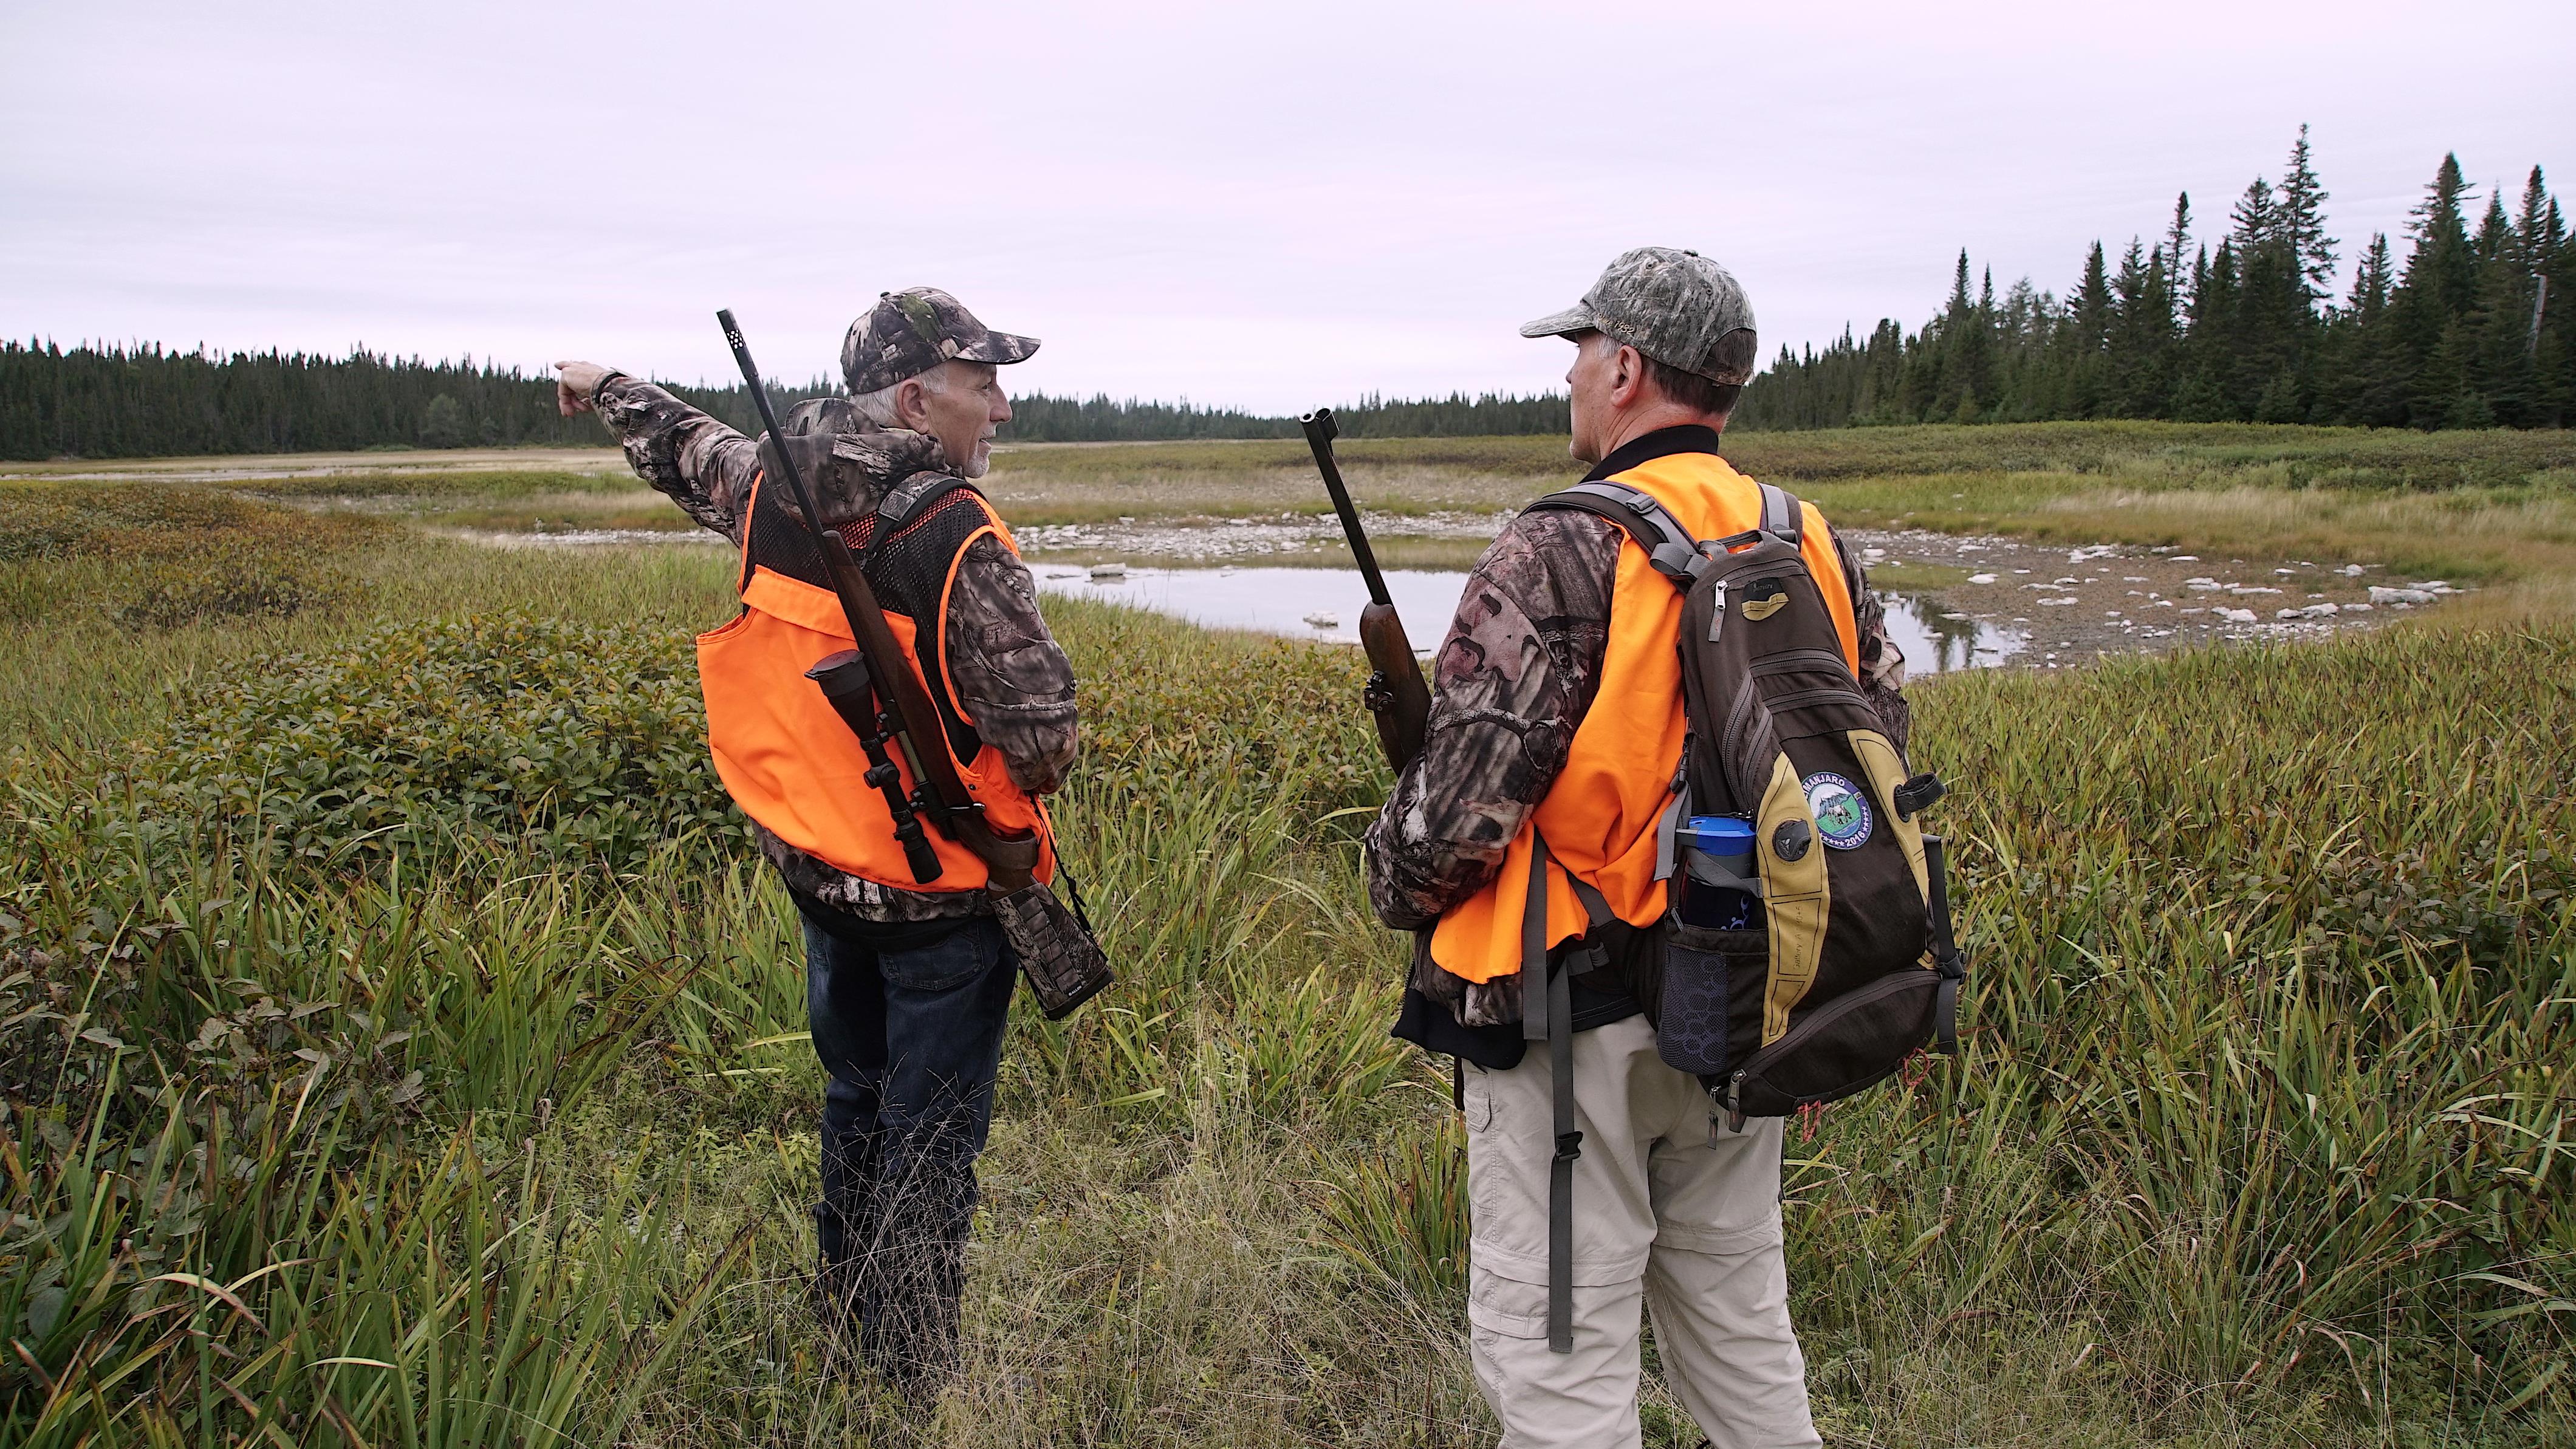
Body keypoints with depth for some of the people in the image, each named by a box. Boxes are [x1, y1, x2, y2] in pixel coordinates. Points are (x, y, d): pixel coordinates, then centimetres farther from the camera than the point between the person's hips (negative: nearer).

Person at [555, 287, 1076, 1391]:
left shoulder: (769, 496, -6)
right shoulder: (963, 547, -25)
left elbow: (687, 449, 16)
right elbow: (1042, 736, -24)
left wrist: (606, 389, 38)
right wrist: (1016, 787, 0)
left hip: (817, 873, 7)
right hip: (942, 896, -7)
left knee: (853, 1097, 26)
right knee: (929, 1136, 8)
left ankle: (845, 1321, 44)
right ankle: (910, 1379, 21)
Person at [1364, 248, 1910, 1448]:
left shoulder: (1562, 555, -18)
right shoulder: (1815, 549, 4)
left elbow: (1464, 797, -20)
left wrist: (1397, 888, 0)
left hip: (1573, 1021, -7)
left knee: (1557, 1349, 6)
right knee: (1737, 1315, 23)